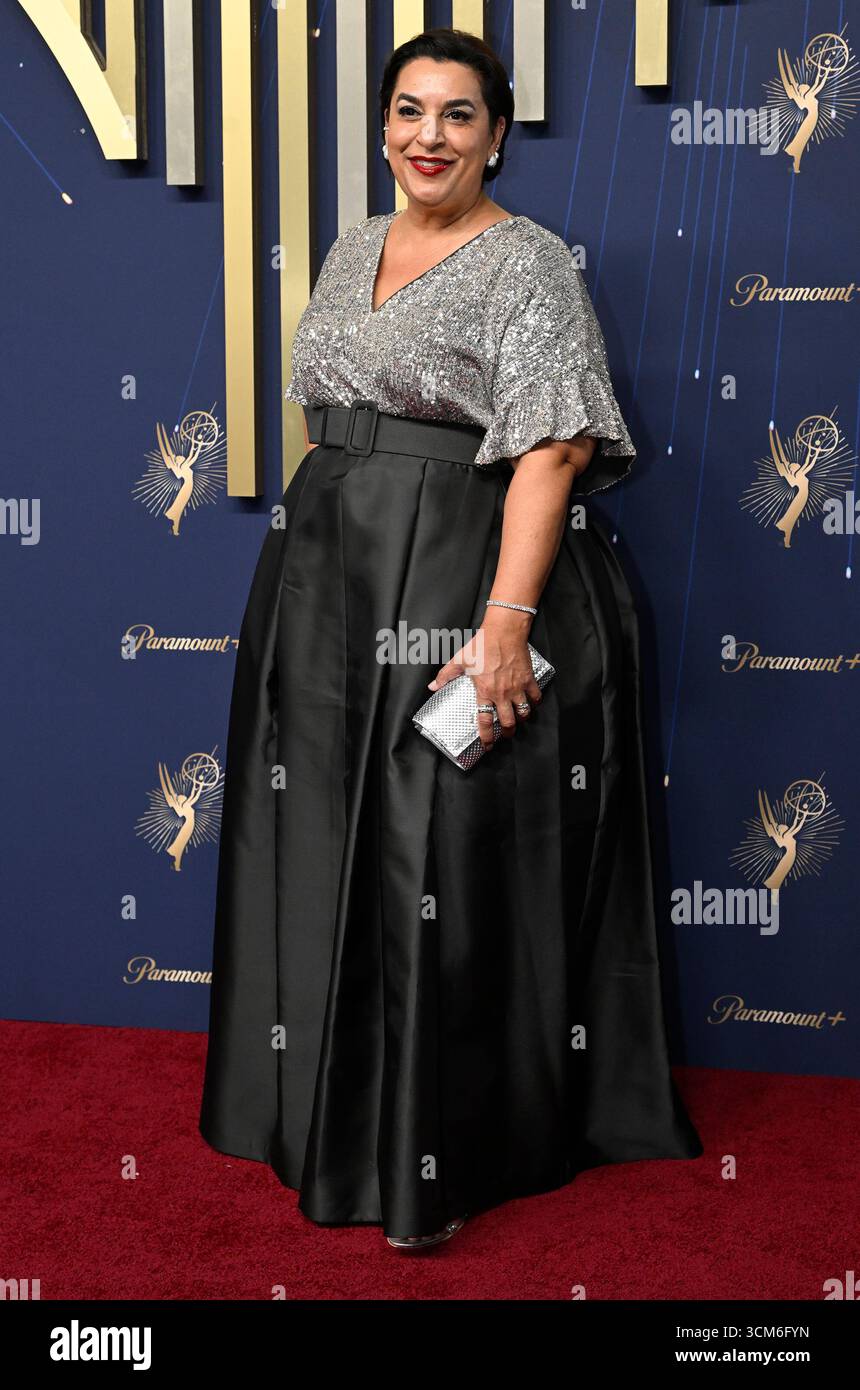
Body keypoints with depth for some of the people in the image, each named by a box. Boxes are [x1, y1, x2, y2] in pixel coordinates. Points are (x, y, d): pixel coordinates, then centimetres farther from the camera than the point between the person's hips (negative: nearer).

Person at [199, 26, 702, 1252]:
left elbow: (550, 451, -18)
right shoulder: (352, 251, 14)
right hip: (329, 576, 7)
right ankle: (337, 1109, 32)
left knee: (444, 863, -4)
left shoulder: (528, 263, -8)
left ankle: (444, 1158, 11)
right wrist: (310, 563, 18)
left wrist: (505, 621, -27)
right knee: (331, 848, 13)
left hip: (457, 585, -7)